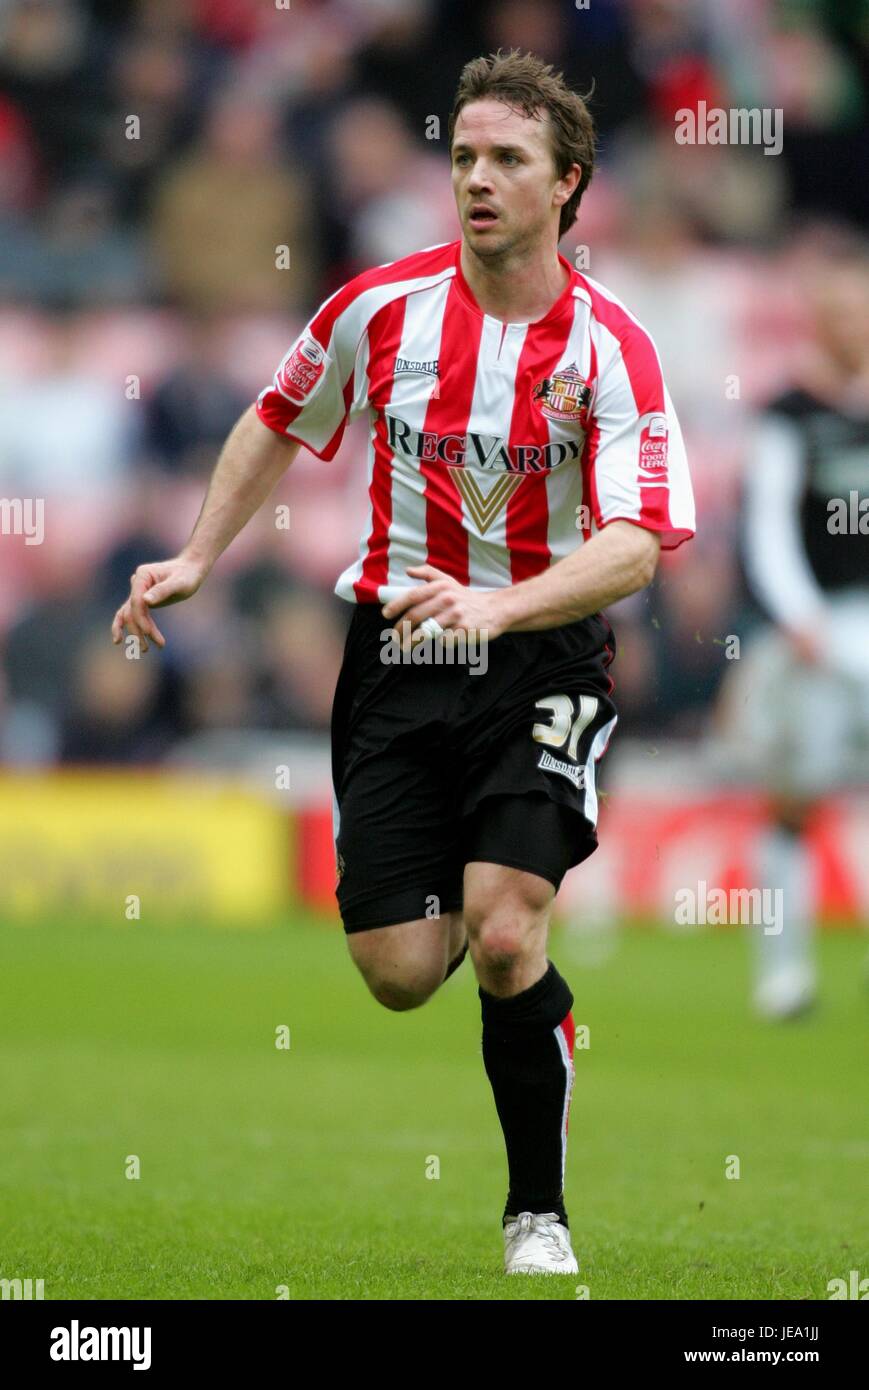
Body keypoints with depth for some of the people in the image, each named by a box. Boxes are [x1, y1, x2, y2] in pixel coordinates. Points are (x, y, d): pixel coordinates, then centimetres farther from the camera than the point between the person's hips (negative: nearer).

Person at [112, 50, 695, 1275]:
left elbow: (637, 545, -23)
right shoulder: (381, 308, -3)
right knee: (400, 975, -3)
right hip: (396, 657, 3)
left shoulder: (608, 347, -12)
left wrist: (498, 606, -37)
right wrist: (197, 559, 12)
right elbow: (278, 424, 17)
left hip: (542, 663, -3)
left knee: (502, 938, -20)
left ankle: (539, 1210, 0)